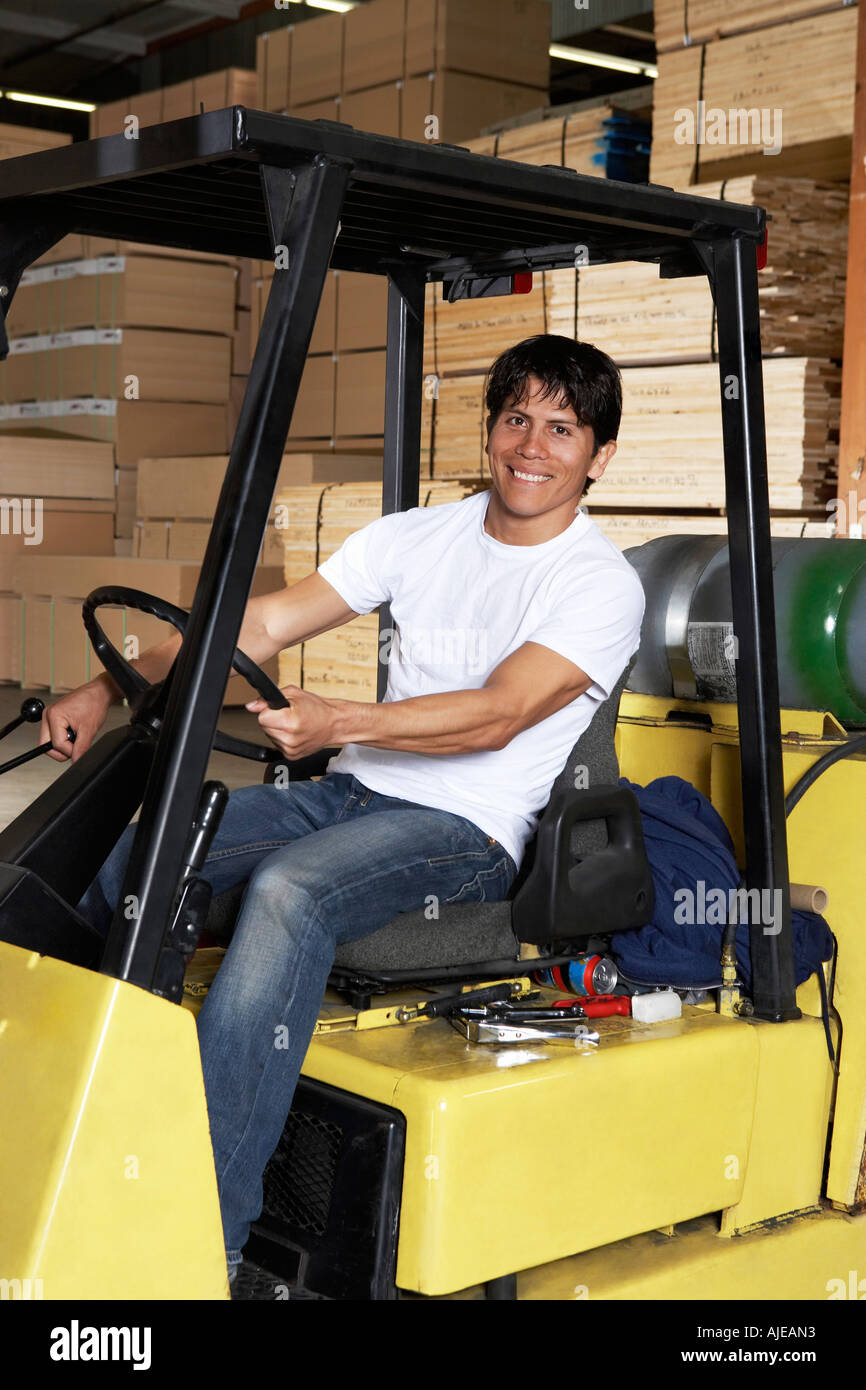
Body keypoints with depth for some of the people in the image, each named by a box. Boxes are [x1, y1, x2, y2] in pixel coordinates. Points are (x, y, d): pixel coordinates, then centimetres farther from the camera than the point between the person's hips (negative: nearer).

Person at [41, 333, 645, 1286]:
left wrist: (339, 722, -34)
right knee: (132, 841, -14)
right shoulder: (420, 536, 12)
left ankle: (204, 1233, -34)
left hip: (469, 829, -6)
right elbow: (263, 622, 7)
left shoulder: (603, 587, -5)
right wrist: (110, 687, -2)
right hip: (354, 794, 6)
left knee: (288, 888, -34)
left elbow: (498, 715, -19)